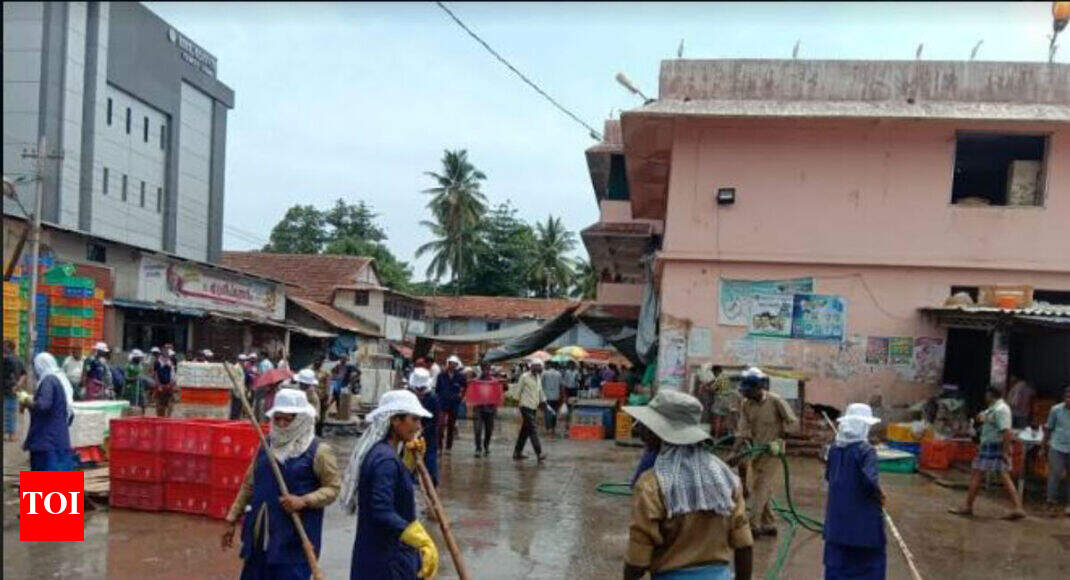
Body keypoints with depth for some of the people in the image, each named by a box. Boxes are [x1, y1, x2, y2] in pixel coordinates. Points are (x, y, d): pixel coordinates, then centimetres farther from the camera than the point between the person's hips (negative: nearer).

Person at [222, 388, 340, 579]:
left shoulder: (318, 451, -6)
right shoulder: (266, 445, 10)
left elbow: (333, 487, -6)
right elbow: (249, 484, 18)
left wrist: (304, 501, -21)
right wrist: (232, 519, 18)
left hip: (294, 540, -6)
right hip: (260, 536, 6)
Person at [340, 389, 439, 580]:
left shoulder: (376, 451, 8)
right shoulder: (385, 459, -23)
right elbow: (382, 513, -31)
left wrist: (410, 457, 12)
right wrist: (424, 541, -35)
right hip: (387, 559, -10)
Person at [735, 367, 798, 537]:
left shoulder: (775, 401, -14)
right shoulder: (746, 404, -1)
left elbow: (791, 422, -7)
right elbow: (744, 431, -5)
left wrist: (778, 441, -13)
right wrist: (735, 452, -16)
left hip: (772, 452, -6)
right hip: (755, 451, 6)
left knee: (762, 489, -9)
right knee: (755, 488, 10)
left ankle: (753, 526, -7)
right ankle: (769, 524, 22)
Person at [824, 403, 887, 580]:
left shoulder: (834, 449, 2)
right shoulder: (866, 450, -17)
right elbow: (870, 480, -26)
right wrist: (879, 494, -8)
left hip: (837, 516, 5)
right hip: (864, 517, -5)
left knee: (835, 560, 12)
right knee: (871, 558, 12)